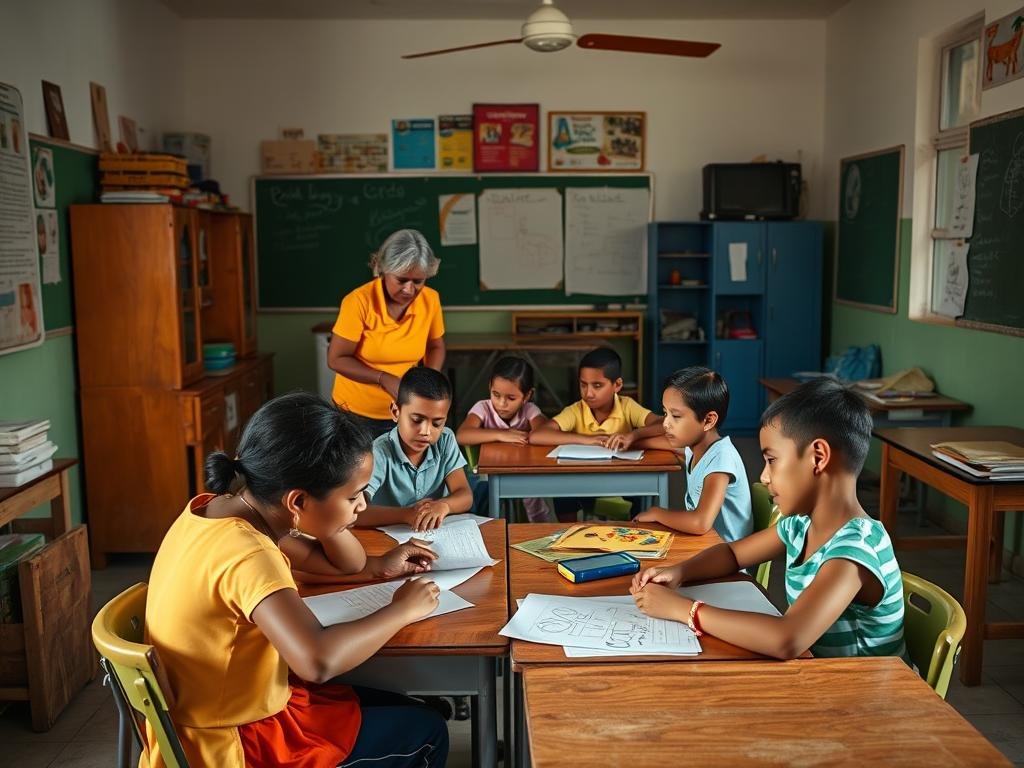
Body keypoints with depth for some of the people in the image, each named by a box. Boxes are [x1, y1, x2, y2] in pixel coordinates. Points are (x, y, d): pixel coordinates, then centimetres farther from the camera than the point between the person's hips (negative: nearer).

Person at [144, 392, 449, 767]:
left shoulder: (221, 505, -3)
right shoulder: (245, 556, -31)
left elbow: (348, 563, 10)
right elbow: (319, 660, -46)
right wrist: (401, 610, -30)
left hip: (221, 715, 9)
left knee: (400, 712, 21)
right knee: (425, 733, 6)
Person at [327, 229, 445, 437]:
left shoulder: (431, 300, -9)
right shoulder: (359, 302, -21)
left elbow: (435, 346, 7)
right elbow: (337, 359, -15)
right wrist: (384, 379, -24)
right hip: (357, 413, -3)